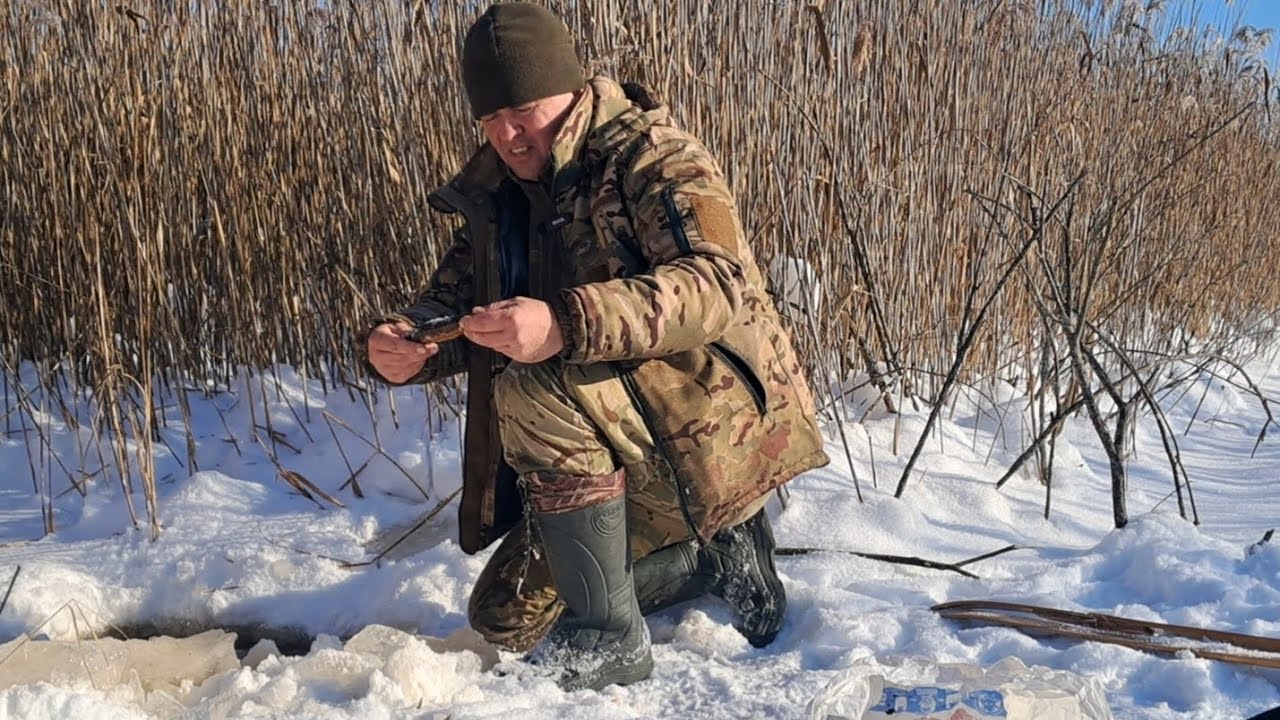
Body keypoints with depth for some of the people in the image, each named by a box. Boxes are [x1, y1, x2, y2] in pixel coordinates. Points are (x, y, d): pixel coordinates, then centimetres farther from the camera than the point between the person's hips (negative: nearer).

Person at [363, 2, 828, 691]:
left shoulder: (651, 156, -16)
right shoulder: (497, 190, 7)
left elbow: (720, 284, -32)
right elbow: (453, 298, 8)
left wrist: (566, 323, -45)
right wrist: (403, 341, -17)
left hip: (719, 421, -9)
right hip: (621, 452, 9)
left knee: (534, 392, -34)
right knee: (507, 616, 13)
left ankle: (611, 639, -17)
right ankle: (716, 552, 22)